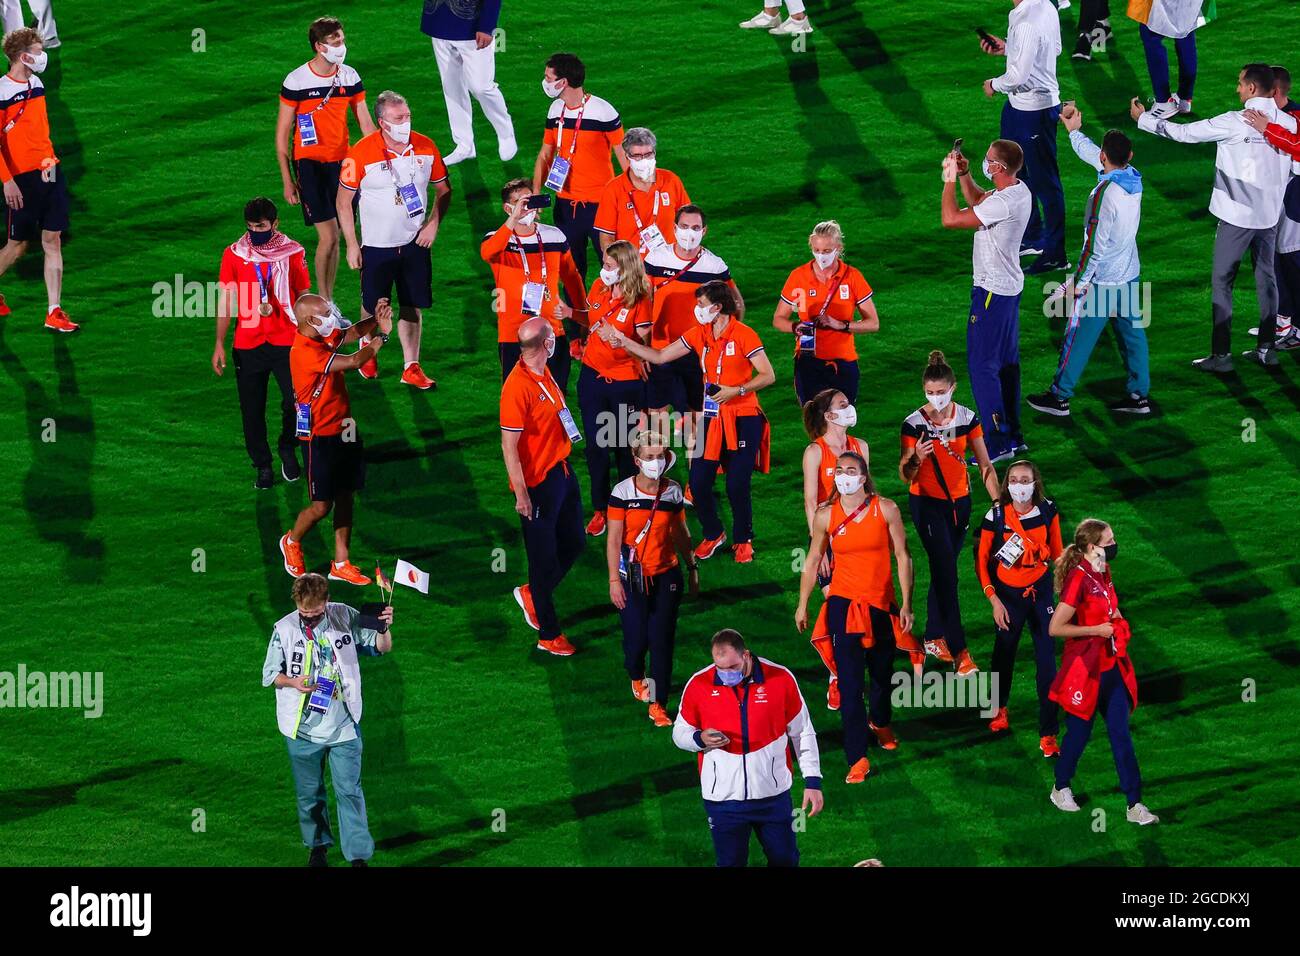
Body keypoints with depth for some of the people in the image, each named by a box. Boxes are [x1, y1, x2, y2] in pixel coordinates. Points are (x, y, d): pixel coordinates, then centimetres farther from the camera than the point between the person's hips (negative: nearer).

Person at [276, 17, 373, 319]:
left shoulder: (350, 77, 3)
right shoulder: (295, 82, -10)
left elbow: (366, 124, 10)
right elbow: (282, 134, -4)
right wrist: (287, 179, -6)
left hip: (341, 161, 4)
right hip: (309, 162, -4)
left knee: (334, 237, 6)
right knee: (328, 237, -12)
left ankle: (329, 301, 17)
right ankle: (324, 304, -1)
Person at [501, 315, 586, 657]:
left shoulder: (544, 374, 4)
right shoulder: (518, 386, -24)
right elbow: (509, 445, -23)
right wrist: (521, 494, -22)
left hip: (561, 472, 9)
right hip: (537, 482, -9)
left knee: (573, 542, 20)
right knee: (544, 557, 5)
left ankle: (532, 594, 41)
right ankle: (548, 635, 18)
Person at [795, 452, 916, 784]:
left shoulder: (885, 510, -6)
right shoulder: (826, 516, -4)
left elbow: (902, 556, -2)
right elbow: (813, 561, 7)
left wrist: (906, 604, -5)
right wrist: (802, 605, 9)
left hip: (881, 604, 1)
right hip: (844, 604, -1)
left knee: (882, 674, 18)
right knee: (850, 682, -8)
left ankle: (880, 722, 50)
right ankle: (857, 759, -6)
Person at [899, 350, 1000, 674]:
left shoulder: (967, 418, -5)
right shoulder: (914, 424, -14)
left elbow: (985, 465, 0)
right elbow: (905, 476, -11)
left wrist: (999, 502, -10)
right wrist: (916, 459, -32)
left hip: (959, 501, 4)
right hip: (927, 504, -4)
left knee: (943, 570, 14)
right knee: (946, 573, -10)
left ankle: (934, 637, 29)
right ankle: (959, 652, -11)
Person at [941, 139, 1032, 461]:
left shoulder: (1003, 203, -28)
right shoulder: (1020, 190, 3)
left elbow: (950, 219, -27)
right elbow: (978, 202, 23)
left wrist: (950, 180, -15)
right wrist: (964, 175, 9)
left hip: (992, 290, -10)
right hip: (1010, 286, 10)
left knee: (982, 365, -5)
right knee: (1007, 361, 17)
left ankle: (998, 442, -4)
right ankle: (1013, 434, 25)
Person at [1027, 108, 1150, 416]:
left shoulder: (1105, 194, -25)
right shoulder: (1133, 180, -1)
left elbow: (1095, 245, -22)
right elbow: (1091, 155, 20)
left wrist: (1078, 282, -13)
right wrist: (1074, 131, 32)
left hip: (1101, 280, -8)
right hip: (1130, 274, 8)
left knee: (1078, 337, 3)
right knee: (1131, 333, 13)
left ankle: (1059, 397, 12)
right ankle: (1139, 395, 18)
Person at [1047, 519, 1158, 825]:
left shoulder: (1103, 573, 6)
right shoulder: (1078, 579, -20)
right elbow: (1056, 628, -23)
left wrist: (1116, 620, 5)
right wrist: (1097, 630, -19)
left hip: (1111, 667, 7)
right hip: (1085, 669, -7)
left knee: (1121, 734, 6)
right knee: (1079, 732, 8)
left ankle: (1135, 805, 7)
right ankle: (1061, 789, 32)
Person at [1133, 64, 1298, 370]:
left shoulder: (1235, 123, -18)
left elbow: (1185, 133, -12)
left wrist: (1143, 118, 0)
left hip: (1237, 215, -5)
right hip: (1270, 215, 5)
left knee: (1222, 281, 2)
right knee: (1266, 276, 15)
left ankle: (1221, 354, 1)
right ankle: (1267, 348, 18)